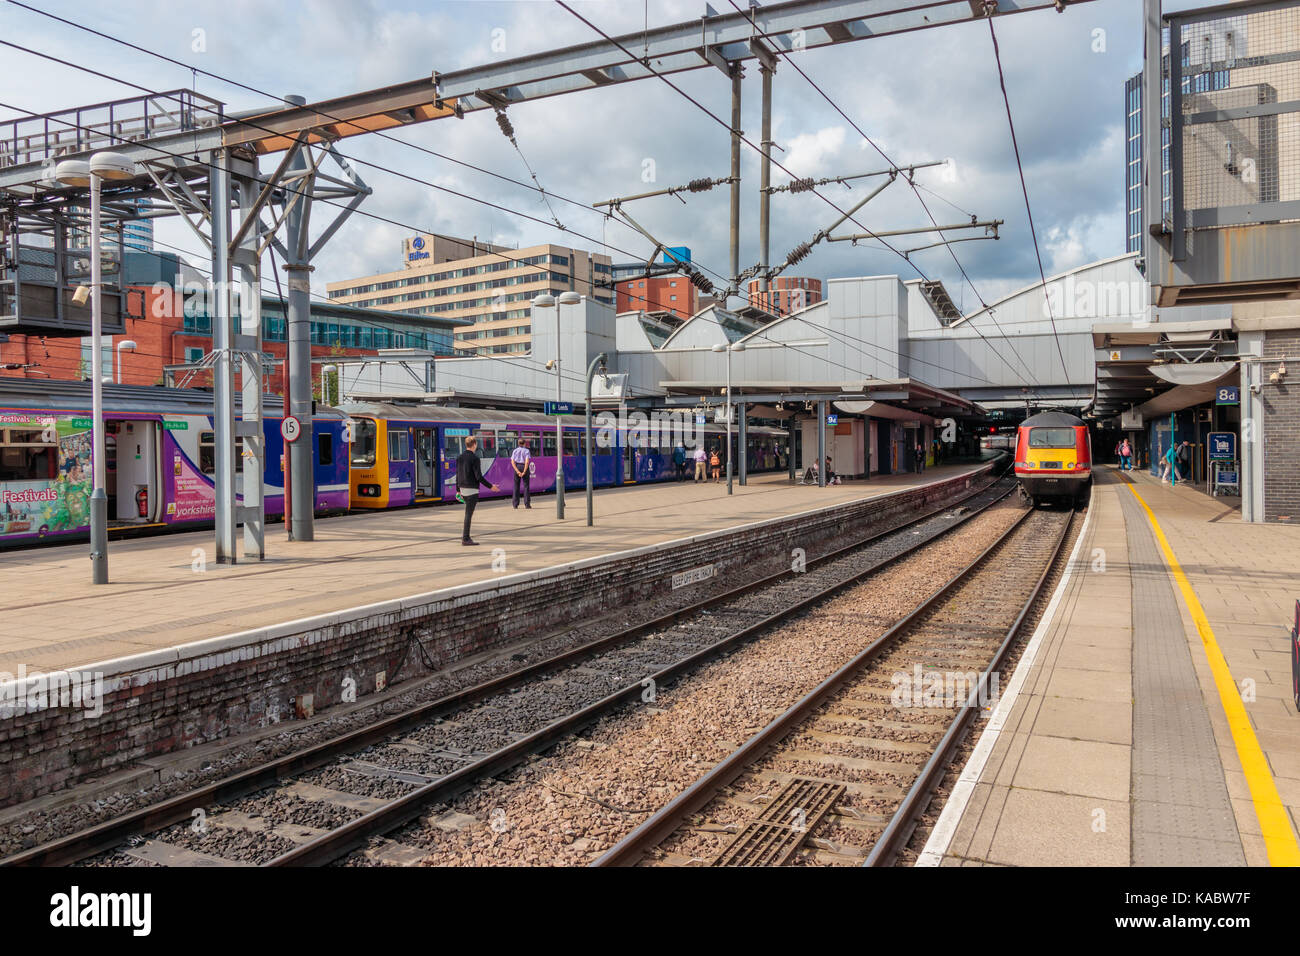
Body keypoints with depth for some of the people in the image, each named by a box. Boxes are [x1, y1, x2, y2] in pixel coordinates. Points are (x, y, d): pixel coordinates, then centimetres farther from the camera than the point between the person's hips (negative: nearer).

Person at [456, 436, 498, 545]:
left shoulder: (460, 457, 9)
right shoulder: (474, 458, -13)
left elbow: (457, 475, 13)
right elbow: (479, 476, -17)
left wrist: (458, 490, 20)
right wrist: (490, 486, -9)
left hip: (463, 488, 7)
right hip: (472, 489, -7)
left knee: (469, 512, 20)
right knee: (469, 514, -4)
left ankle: (465, 533, 16)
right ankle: (465, 538, -3)